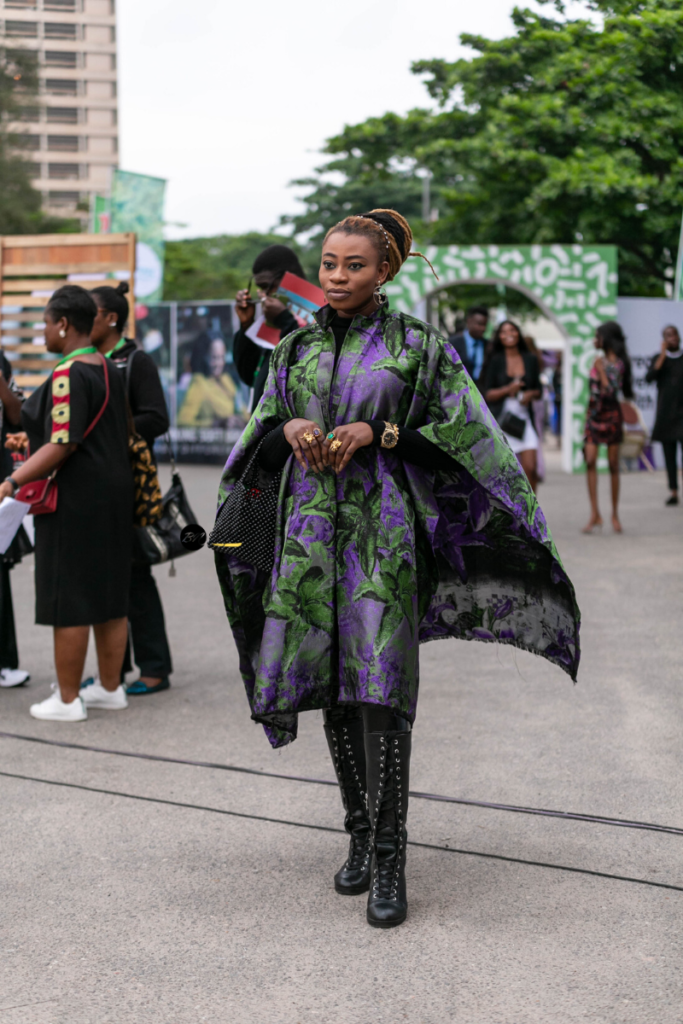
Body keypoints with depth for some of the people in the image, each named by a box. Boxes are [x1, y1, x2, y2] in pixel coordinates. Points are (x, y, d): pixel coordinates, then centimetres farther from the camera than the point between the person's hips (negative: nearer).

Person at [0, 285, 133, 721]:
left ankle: (68, 699, 4)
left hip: (75, 500, -9)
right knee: (110, 593, 13)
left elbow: (63, 444, -23)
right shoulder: (109, 370, 11)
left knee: (69, 600, -2)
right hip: (113, 494, 9)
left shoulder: (68, 375, -17)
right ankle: (111, 688, 22)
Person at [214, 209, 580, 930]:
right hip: (312, 526, 4)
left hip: (384, 528, -4)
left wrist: (380, 434, -13)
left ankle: (389, 858, -5)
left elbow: (465, 436, -1)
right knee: (333, 685, 7)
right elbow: (259, 442, 17)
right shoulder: (296, 350, 12)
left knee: (379, 686, -12)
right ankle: (359, 836, 20)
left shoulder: (418, 345, 1)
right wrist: (289, 429, -6)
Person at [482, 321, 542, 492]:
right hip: (500, 418, -1)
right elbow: (487, 394, 0)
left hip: (524, 418, 2)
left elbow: (539, 390, 16)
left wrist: (531, 394, -6)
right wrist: (507, 390, -16)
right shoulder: (495, 361, 3)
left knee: (531, 468, -10)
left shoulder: (530, 359, 10)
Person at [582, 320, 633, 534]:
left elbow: (611, 392, -18)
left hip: (611, 416, -5)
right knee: (590, 461, -10)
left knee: (613, 466, 2)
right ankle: (595, 514, -12)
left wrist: (601, 370, -19)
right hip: (593, 415, 5)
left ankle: (615, 515, 11)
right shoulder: (598, 361, 11)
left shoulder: (618, 363, -6)